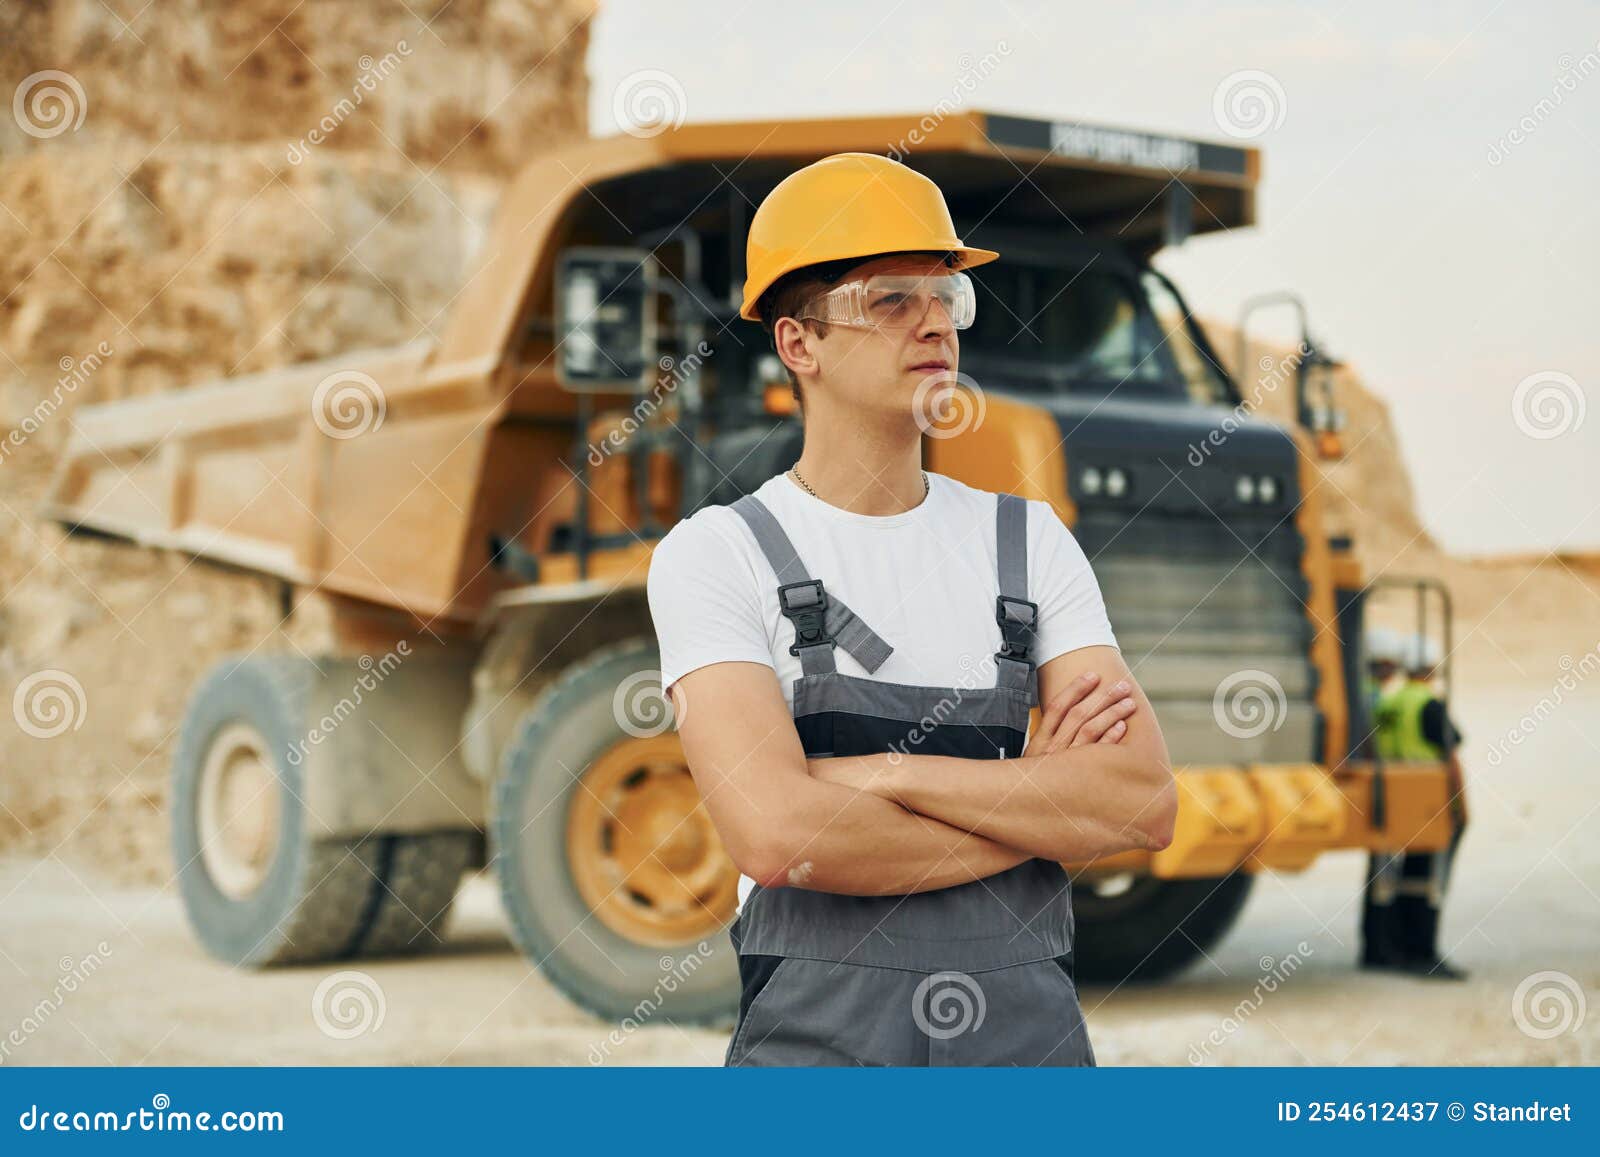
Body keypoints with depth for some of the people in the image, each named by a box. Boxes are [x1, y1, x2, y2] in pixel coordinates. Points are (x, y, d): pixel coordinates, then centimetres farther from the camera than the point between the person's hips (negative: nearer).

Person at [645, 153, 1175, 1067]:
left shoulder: (1031, 541, 9)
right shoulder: (717, 554, -3)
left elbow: (1147, 806, -4)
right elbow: (776, 835, -17)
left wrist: (879, 773, -12)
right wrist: (1039, 798, -7)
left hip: (1034, 1031, 3)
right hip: (818, 1034, -3)